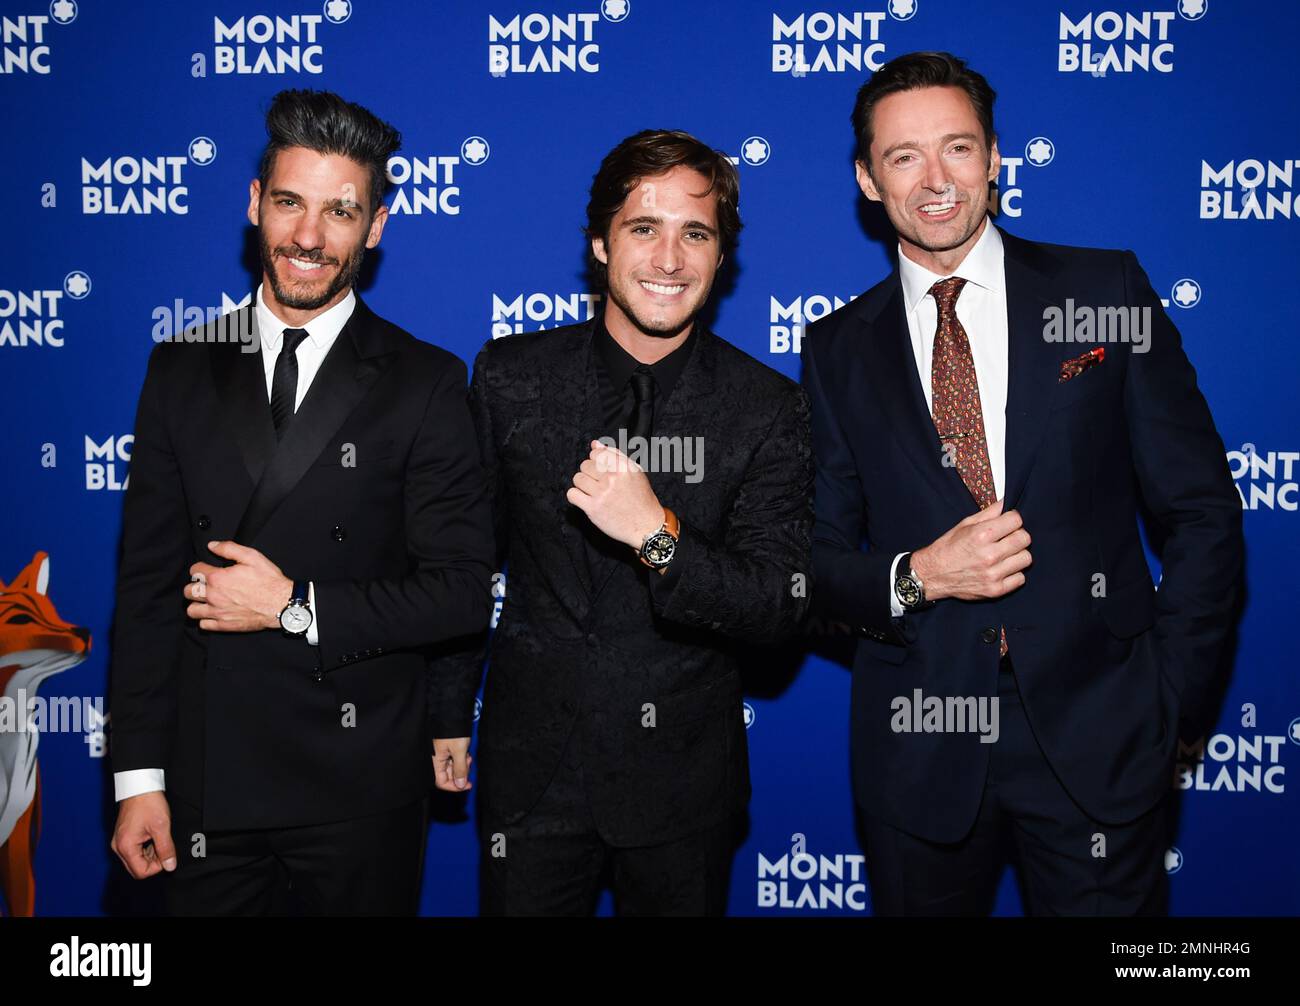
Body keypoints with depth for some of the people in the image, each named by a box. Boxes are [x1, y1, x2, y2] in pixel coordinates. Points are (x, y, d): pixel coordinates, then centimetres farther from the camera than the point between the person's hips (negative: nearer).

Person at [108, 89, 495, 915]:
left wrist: (294, 605, -14)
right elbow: (147, 583, 3)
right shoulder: (182, 370, 5)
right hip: (207, 786, 3)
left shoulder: (426, 382, -5)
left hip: (364, 786, -2)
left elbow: (462, 591, -8)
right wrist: (139, 776, 0)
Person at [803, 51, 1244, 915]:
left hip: (1099, 740, -1)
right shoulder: (839, 349, 3)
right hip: (918, 745, 1)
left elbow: (1205, 516, 0)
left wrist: (1167, 708, -3)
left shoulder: (1106, 291, -1)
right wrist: (915, 577, -14)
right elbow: (821, 557, 5)